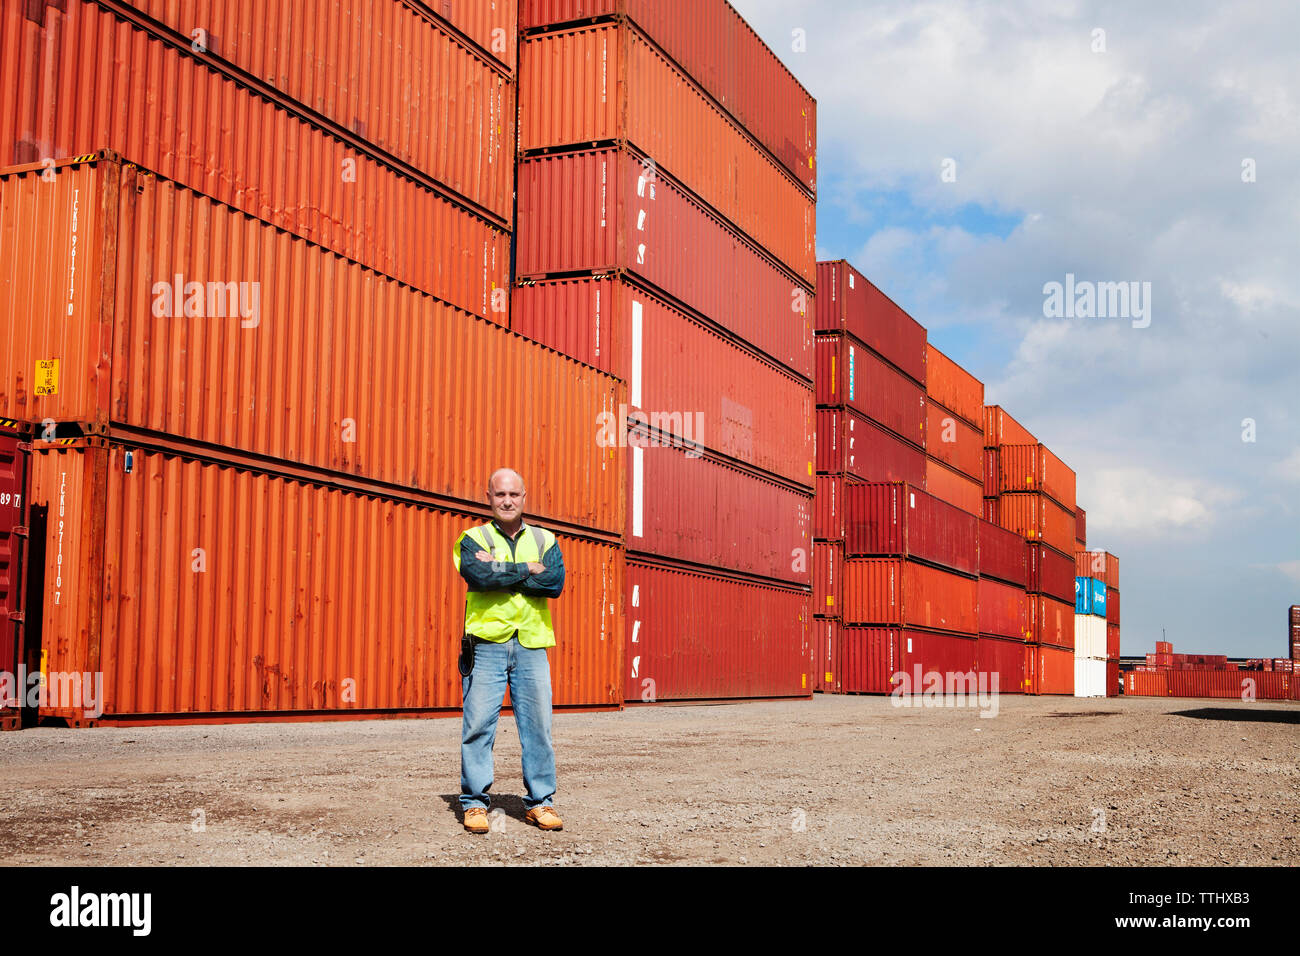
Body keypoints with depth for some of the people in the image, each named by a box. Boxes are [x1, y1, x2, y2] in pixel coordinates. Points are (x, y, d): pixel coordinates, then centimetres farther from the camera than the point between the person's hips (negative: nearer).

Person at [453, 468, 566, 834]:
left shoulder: (544, 541, 14)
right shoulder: (474, 539, 8)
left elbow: (555, 582, -5)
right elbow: (478, 574, -14)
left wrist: (500, 571, -8)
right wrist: (527, 570, -8)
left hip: (531, 648, 2)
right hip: (486, 645, -2)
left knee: (538, 725, 1)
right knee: (478, 724, -4)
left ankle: (539, 802, 11)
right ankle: (474, 802, 5)